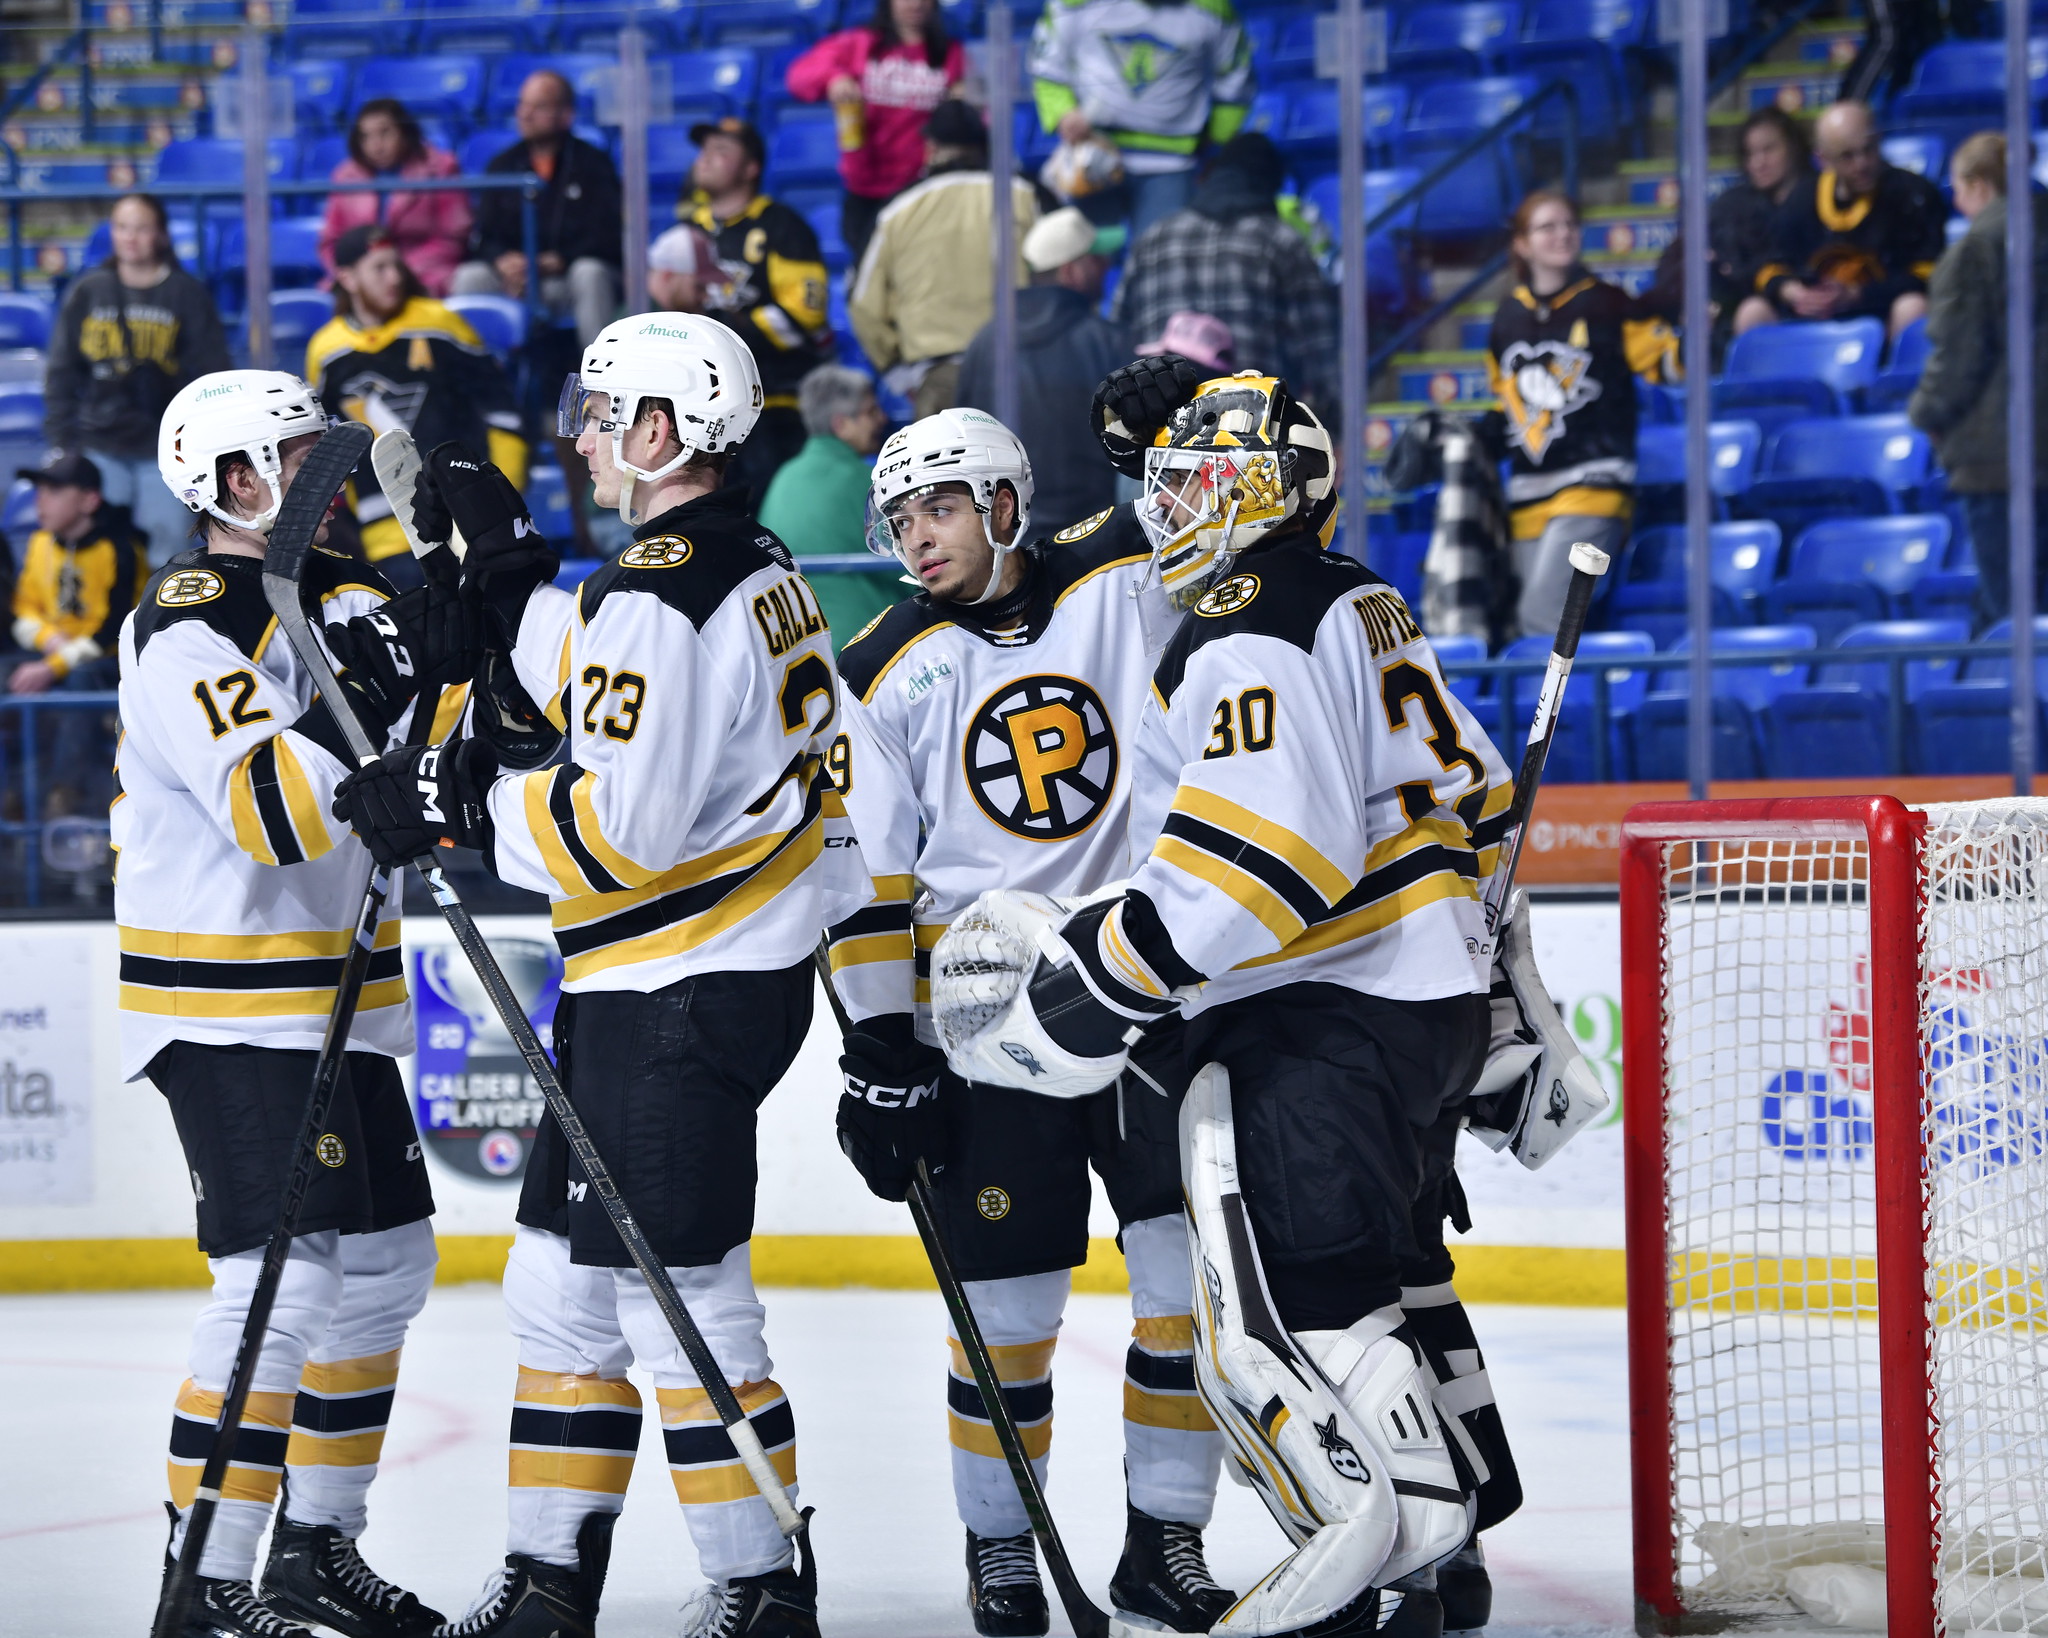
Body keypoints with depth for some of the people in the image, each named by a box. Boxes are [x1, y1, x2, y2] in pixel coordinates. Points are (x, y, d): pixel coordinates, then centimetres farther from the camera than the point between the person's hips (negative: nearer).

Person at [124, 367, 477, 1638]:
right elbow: (276, 813, -28)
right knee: (281, 1279, -16)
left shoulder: (338, 597, 11)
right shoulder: (185, 632, -16)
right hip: (228, 1011, -9)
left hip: (332, 998, 10)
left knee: (387, 1262, 14)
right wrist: (371, 686, -33)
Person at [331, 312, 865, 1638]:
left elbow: (623, 827, -23)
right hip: (646, 991, 11)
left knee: (678, 1290, -6)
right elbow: (611, 704, 18)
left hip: (689, 992, -11)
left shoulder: (657, 596, -19)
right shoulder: (757, 569, 12)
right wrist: (507, 567, 18)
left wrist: (462, 804, -14)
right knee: (564, 1279, 15)